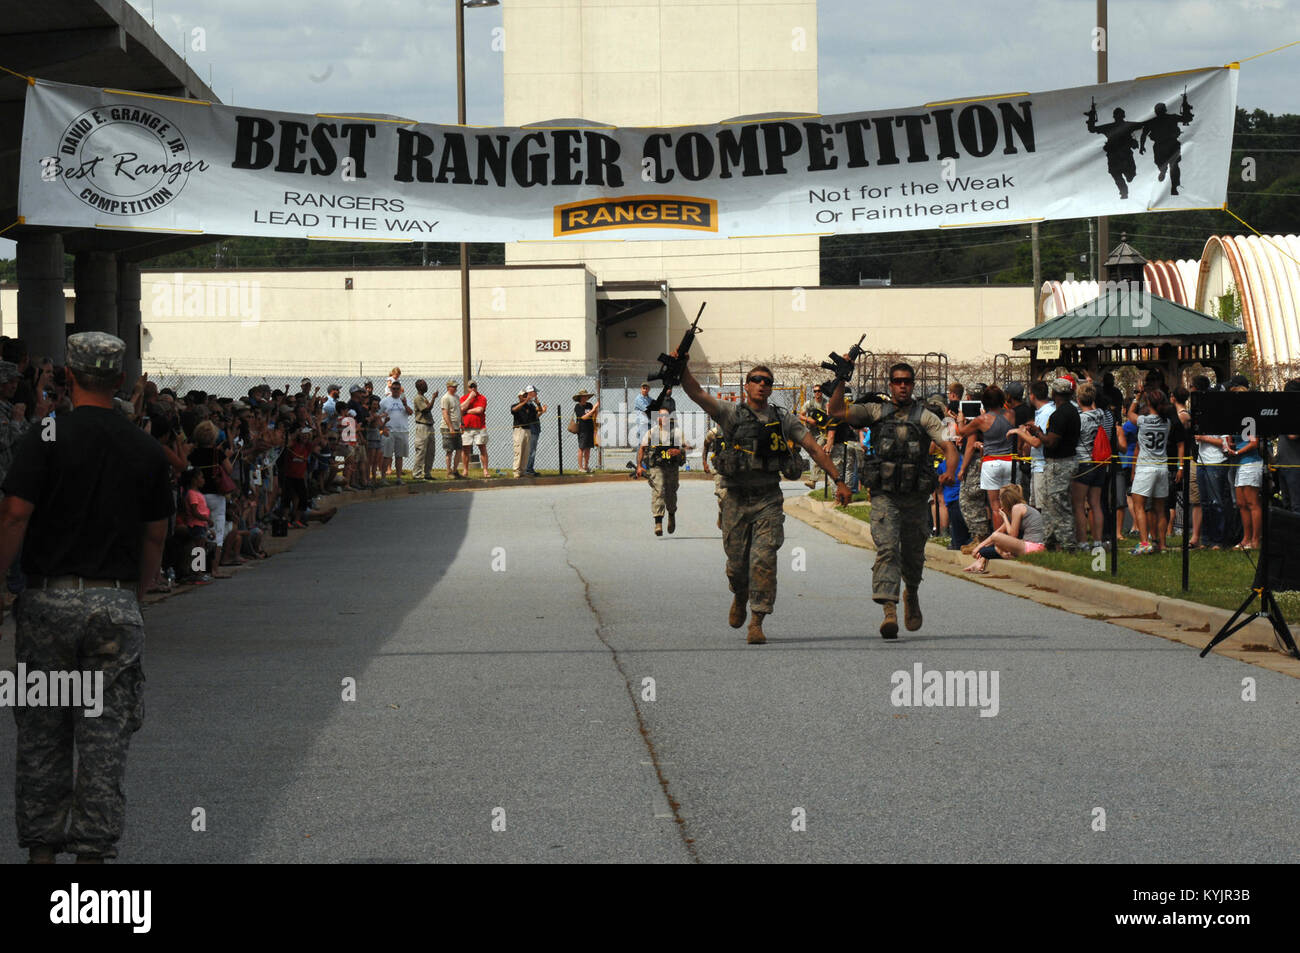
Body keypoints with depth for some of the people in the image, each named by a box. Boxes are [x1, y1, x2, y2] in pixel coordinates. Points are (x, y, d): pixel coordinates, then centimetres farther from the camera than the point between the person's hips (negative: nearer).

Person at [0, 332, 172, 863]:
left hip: (49, 600, -1)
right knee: (104, 739, 3)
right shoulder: (146, 449, 4)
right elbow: (156, 536, 9)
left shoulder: (45, 439, -6)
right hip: (116, 605, 2)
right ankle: (94, 849, 2)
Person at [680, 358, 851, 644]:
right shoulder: (731, 414, 2)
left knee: (764, 561, -12)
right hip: (736, 499, 0)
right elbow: (696, 393, -9)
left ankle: (757, 623, -8)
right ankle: (740, 597, 40)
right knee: (737, 563, 7)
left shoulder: (783, 420, 7)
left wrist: (839, 481, 3)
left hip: (768, 501, 0)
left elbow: (815, 450, 8)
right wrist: (682, 368, -26)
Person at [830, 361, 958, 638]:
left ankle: (912, 594, 45)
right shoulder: (876, 412, 7)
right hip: (884, 496, -1)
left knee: (913, 556, 14)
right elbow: (836, 411, 4)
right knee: (887, 550, -18)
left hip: (916, 498, 1)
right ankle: (889, 611, -27)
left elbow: (948, 446, -7)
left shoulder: (926, 418, 4)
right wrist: (841, 381, -7)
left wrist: (950, 471, -27)